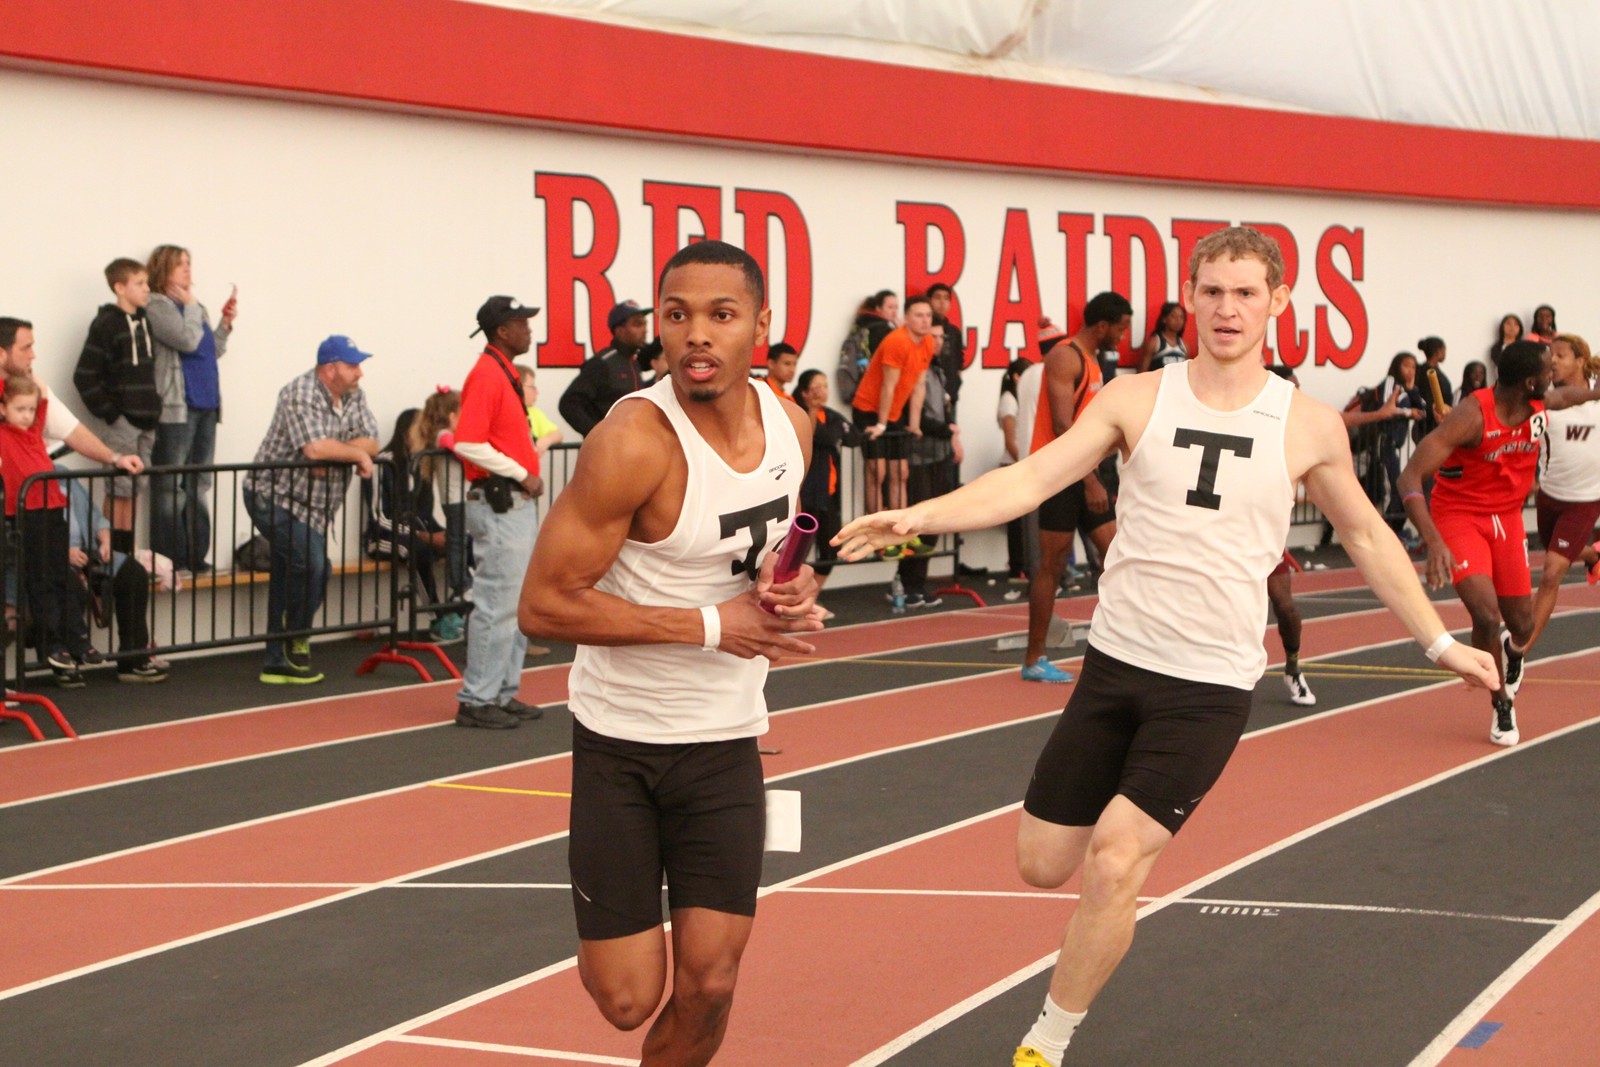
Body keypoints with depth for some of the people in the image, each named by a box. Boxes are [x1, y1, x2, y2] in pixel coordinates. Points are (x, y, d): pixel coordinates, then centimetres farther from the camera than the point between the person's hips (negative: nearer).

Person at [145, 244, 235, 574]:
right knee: (171, 488, -5)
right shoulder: (157, 306, -7)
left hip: (206, 406, 8)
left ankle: (195, 556, 14)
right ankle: (170, 558, -3)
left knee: (198, 486, 10)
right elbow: (187, 340, -19)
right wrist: (190, 305, -6)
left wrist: (226, 323, 9)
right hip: (176, 408, -8)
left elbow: (213, 351, 21)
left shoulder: (196, 308, 19)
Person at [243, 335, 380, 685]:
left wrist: (335, 453, -20)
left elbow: (370, 443, -1)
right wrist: (356, 453, -15)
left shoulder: (354, 397, 6)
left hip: (310, 505, 9)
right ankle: (295, 641, 1)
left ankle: (278, 663, 20)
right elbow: (315, 448, -31)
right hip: (274, 496, -9)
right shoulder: (300, 394, -19)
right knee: (310, 564, -22)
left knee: (288, 579, 13)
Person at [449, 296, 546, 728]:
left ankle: (504, 694, 21)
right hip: (498, 505, -10)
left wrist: (528, 477, 10)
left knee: (519, 605, 14)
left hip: (518, 503, 10)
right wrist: (521, 474, -18)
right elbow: (468, 444, -24)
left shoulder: (504, 372, 16)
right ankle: (477, 701, -1)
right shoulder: (487, 374, -15)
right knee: (497, 605, -7)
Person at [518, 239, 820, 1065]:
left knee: (707, 985, 1)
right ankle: (605, 951, 36)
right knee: (627, 1001, -1)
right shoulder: (635, 440, -22)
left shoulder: (792, 426, -1)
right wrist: (712, 626, -23)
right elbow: (543, 604, -23)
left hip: (727, 740, 5)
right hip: (620, 740, -4)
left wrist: (788, 587, -7)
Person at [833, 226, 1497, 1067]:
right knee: (1043, 864, 7)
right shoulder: (1135, 398, -3)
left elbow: (1367, 538, 13)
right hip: (1114, 665, 2)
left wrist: (1439, 641, 14)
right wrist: (919, 515, -26)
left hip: (1212, 688, -2)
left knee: (1113, 867, -15)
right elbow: (1031, 480, -11)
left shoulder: (1308, 426, -3)